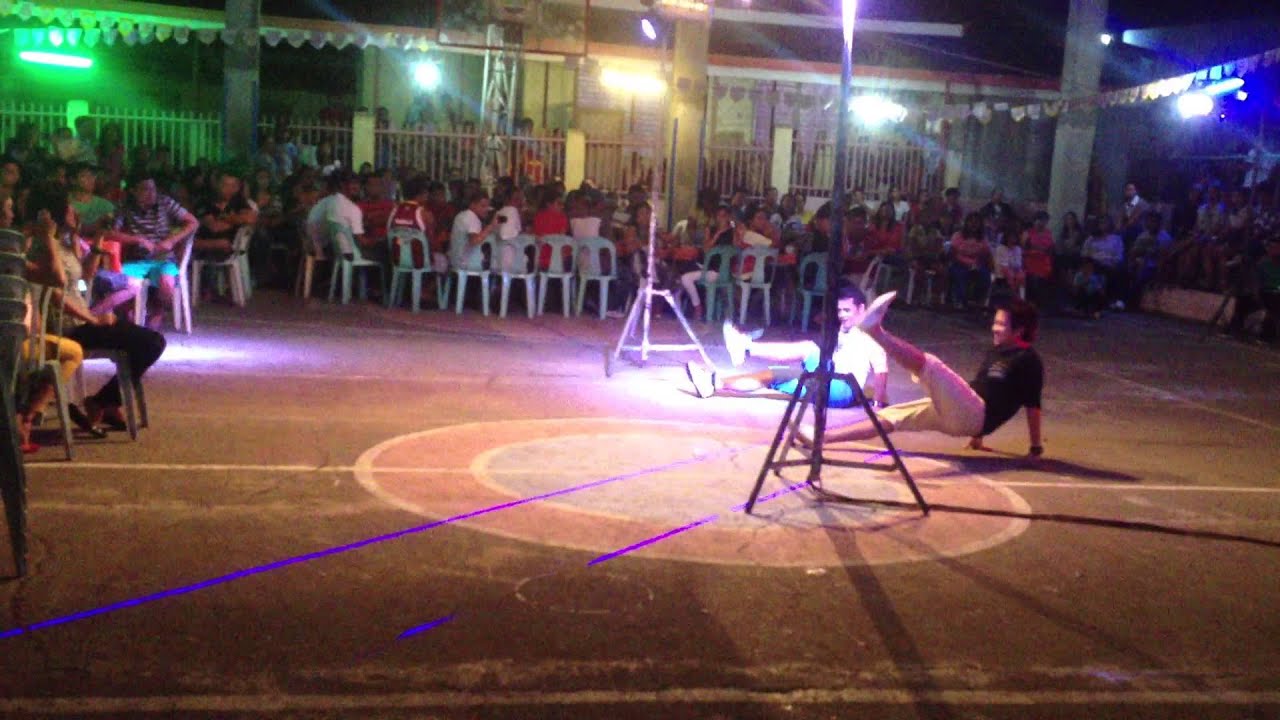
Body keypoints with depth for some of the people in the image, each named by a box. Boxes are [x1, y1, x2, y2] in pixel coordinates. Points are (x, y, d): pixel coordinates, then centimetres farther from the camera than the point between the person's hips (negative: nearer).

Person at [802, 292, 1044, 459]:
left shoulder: (1028, 360, -5)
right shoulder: (995, 351, 21)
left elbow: (1033, 404, -6)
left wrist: (1036, 446, -5)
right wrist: (976, 436, 30)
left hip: (973, 414, -8)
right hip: (956, 413, 9)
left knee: (929, 365, -24)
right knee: (892, 415, 0)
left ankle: (874, 329, -41)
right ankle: (822, 436, -7)